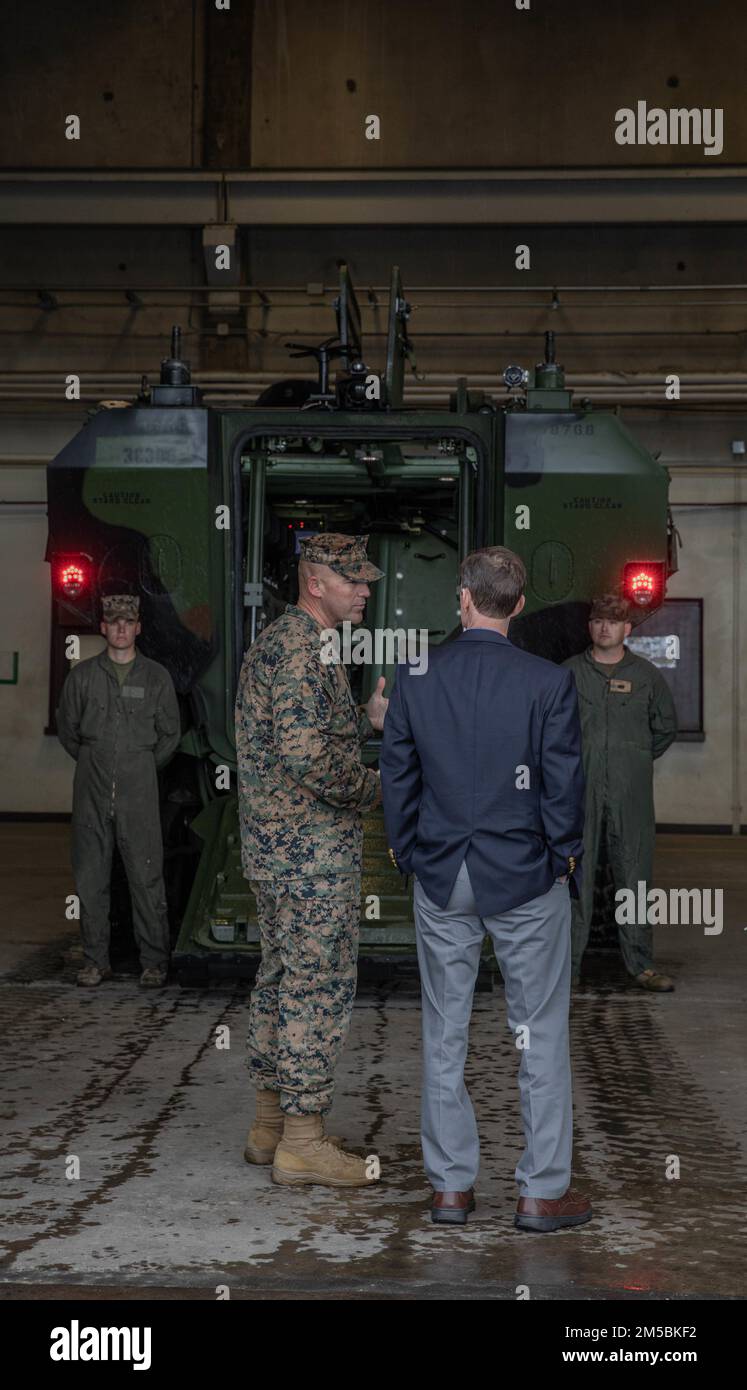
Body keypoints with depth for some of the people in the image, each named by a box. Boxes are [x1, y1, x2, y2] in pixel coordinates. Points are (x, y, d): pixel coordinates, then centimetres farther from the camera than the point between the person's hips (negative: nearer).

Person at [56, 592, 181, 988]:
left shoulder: (156, 677, 6)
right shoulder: (82, 675, 6)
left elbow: (170, 733, 13)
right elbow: (67, 728, 15)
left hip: (139, 791, -1)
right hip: (91, 791, 1)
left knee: (146, 877, -4)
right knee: (90, 878, 3)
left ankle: (154, 962, 3)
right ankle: (96, 960, 12)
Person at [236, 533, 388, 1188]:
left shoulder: (277, 639, 16)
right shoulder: (302, 648, -18)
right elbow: (308, 755, -26)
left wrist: (367, 717, 12)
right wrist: (379, 790, -13)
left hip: (273, 847, 11)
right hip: (313, 851, -11)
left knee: (282, 978, 15)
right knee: (320, 987, -5)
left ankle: (271, 1123, 23)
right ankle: (303, 1140, 1)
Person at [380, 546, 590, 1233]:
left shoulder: (415, 677, -4)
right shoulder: (548, 681, -12)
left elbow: (397, 777, 3)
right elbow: (565, 784, -8)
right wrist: (566, 861, 7)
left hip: (441, 879, 3)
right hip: (528, 879, -2)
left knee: (444, 1034, 12)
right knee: (541, 1034, 7)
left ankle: (451, 1184, 18)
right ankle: (542, 1190, 11)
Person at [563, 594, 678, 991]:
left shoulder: (646, 675, 9)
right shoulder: (569, 672, 7)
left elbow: (666, 727, 20)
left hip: (631, 795, 1)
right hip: (579, 792, -1)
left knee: (634, 876, 2)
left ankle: (641, 964, 8)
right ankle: (569, 963, 3)